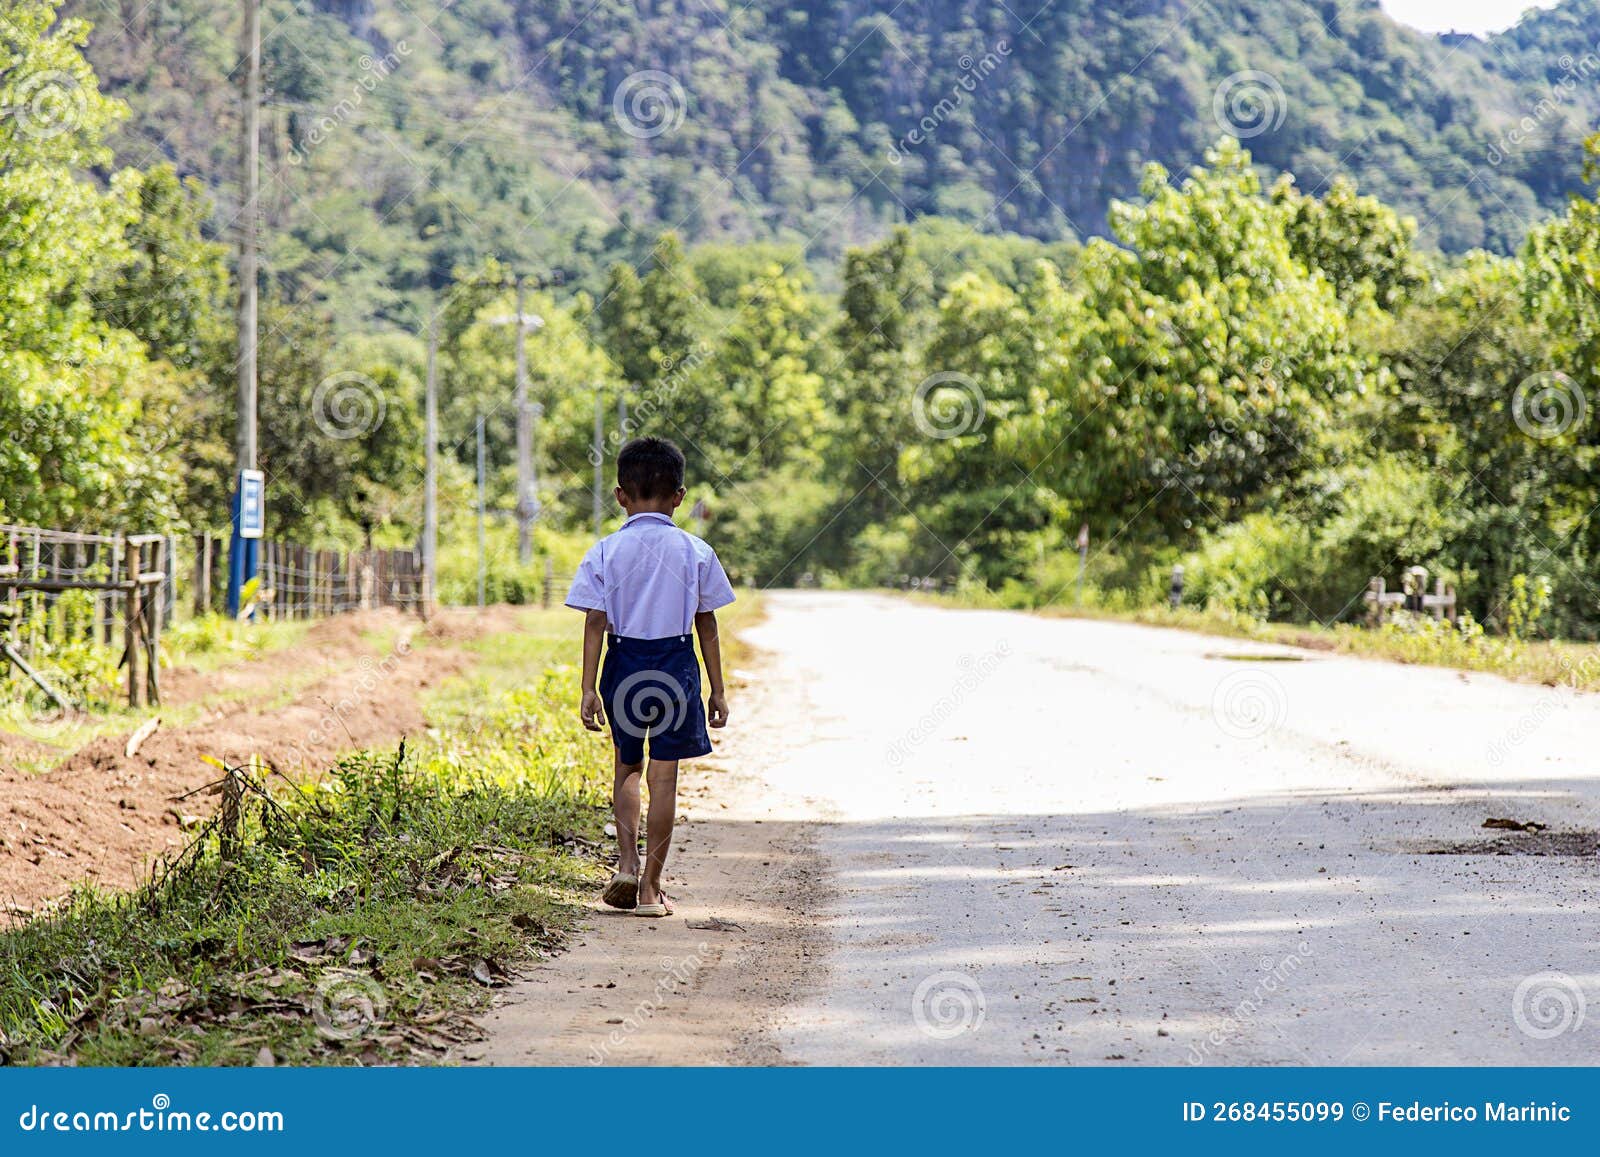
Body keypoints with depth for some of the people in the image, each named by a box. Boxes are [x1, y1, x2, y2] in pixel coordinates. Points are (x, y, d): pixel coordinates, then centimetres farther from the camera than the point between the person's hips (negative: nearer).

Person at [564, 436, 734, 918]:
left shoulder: (605, 552, -2)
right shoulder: (696, 552, 0)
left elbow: (595, 623, -6)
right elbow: (706, 626, 2)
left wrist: (589, 688, -4)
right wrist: (718, 689, 8)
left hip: (623, 666, 1)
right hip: (676, 667, -1)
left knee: (626, 768, 20)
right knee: (663, 776, 3)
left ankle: (627, 863, 6)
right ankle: (651, 886, 4)